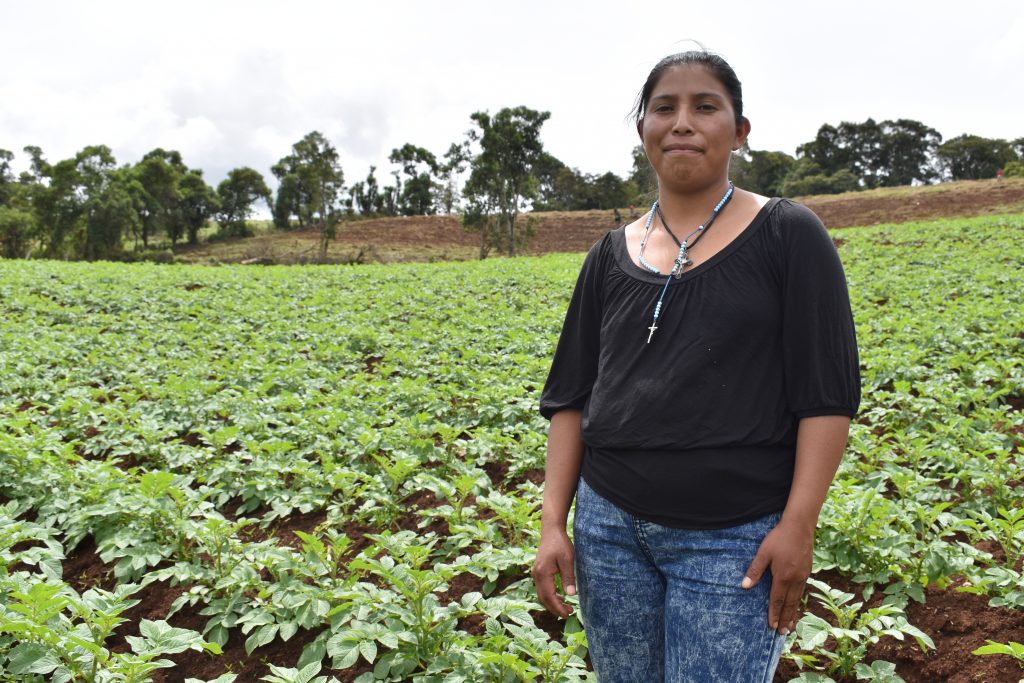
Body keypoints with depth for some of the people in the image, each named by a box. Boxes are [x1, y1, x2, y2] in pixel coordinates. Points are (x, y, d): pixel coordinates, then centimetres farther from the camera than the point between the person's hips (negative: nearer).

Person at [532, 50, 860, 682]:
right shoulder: (613, 255, 7)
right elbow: (572, 395, 9)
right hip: (609, 526, 4)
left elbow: (828, 391, -6)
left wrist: (799, 524, -12)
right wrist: (553, 521, 3)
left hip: (734, 541, -4)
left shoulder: (788, 236, -3)